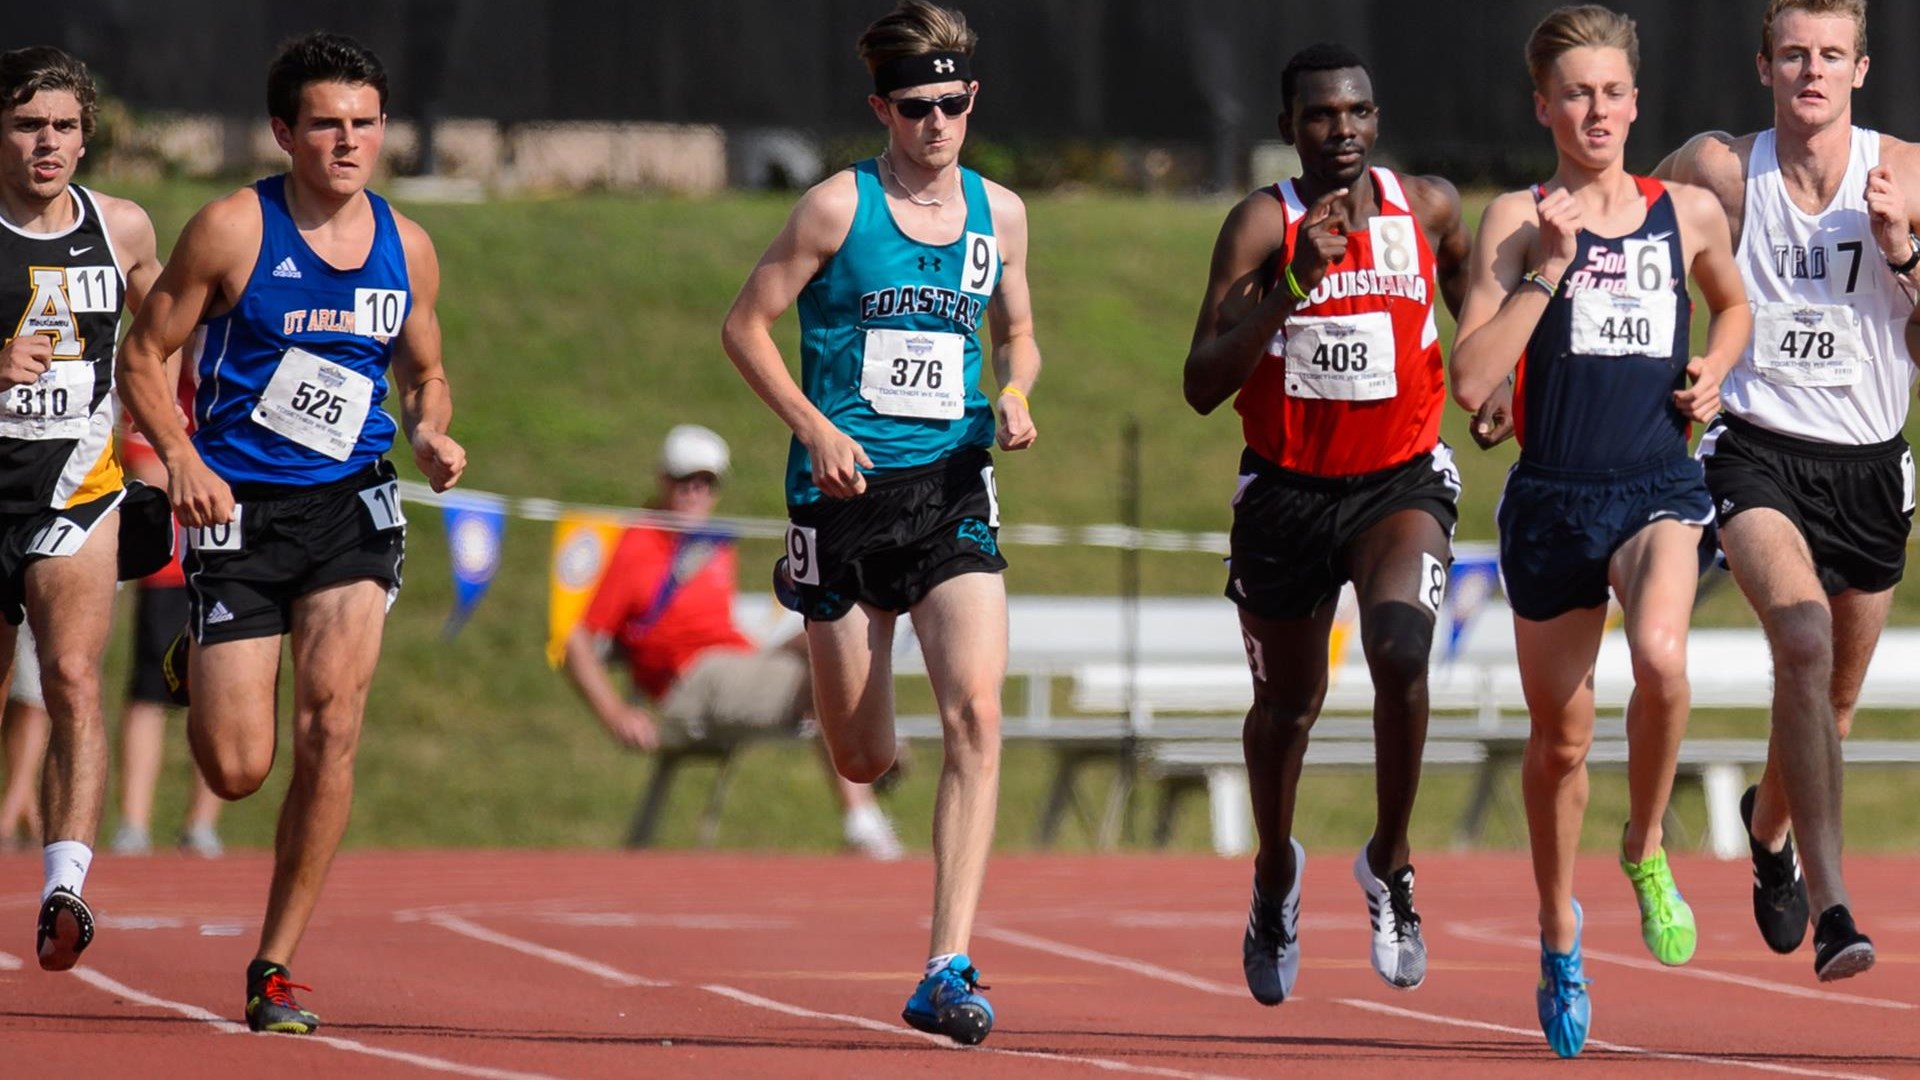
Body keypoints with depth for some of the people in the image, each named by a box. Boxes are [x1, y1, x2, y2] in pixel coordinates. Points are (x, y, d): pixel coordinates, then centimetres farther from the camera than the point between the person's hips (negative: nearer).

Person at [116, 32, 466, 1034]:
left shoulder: (407, 248, 6)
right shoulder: (232, 229, -7)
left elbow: (424, 373, 21)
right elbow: (143, 356, -2)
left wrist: (433, 435, -1)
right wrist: (181, 457, -18)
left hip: (351, 509, 2)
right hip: (239, 510, -2)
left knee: (330, 716, -18)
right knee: (235, 771, -5)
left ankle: (274, 968, -8)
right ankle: (190, 669, 37)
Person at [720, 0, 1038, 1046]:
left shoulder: (1000, 213, 7)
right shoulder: (839, 206, -4)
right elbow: (746, 324, 0)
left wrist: (1014, 395, 0)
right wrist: (815, 427, -12)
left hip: (953, 488, 2)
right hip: (846, 489, -2)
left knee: (974, 712, -19)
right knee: (860, 760, 4)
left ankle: (948, 973, -20)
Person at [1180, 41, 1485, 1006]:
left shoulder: (1428, 208, -3)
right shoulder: (1263, 225, -12)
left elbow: (1471, 298, 22)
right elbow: (1202, 386, -20)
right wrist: (1291, 287, -29)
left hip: (1401, 481, 0)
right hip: (1287, 489, 0)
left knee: (1400, 651, -26)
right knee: (1286, 702, 14)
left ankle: (1389, 865, -7)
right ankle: (1275, 876, 43)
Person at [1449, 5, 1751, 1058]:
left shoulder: (1689, 214, 6)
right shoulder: (1517, 221, -2)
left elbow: (1734, 304, 27)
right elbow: (1470, 380, -11)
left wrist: (1716, 367, 6)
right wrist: (1548, 265, -16)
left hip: (1661, 486, 0)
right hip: (1552, 496, 0)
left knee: (1660, 657, -30)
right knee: (1559, 734, 11)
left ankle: (1646, 848, -4)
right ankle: (1558, 927, 35)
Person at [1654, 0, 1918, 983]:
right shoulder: (1719, 168, -5)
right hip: (1758, 455, -3)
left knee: (1837, 696, 18)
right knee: (1804, 639, -28)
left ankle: (1768, 824, 53)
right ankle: (1830, 907, -33)